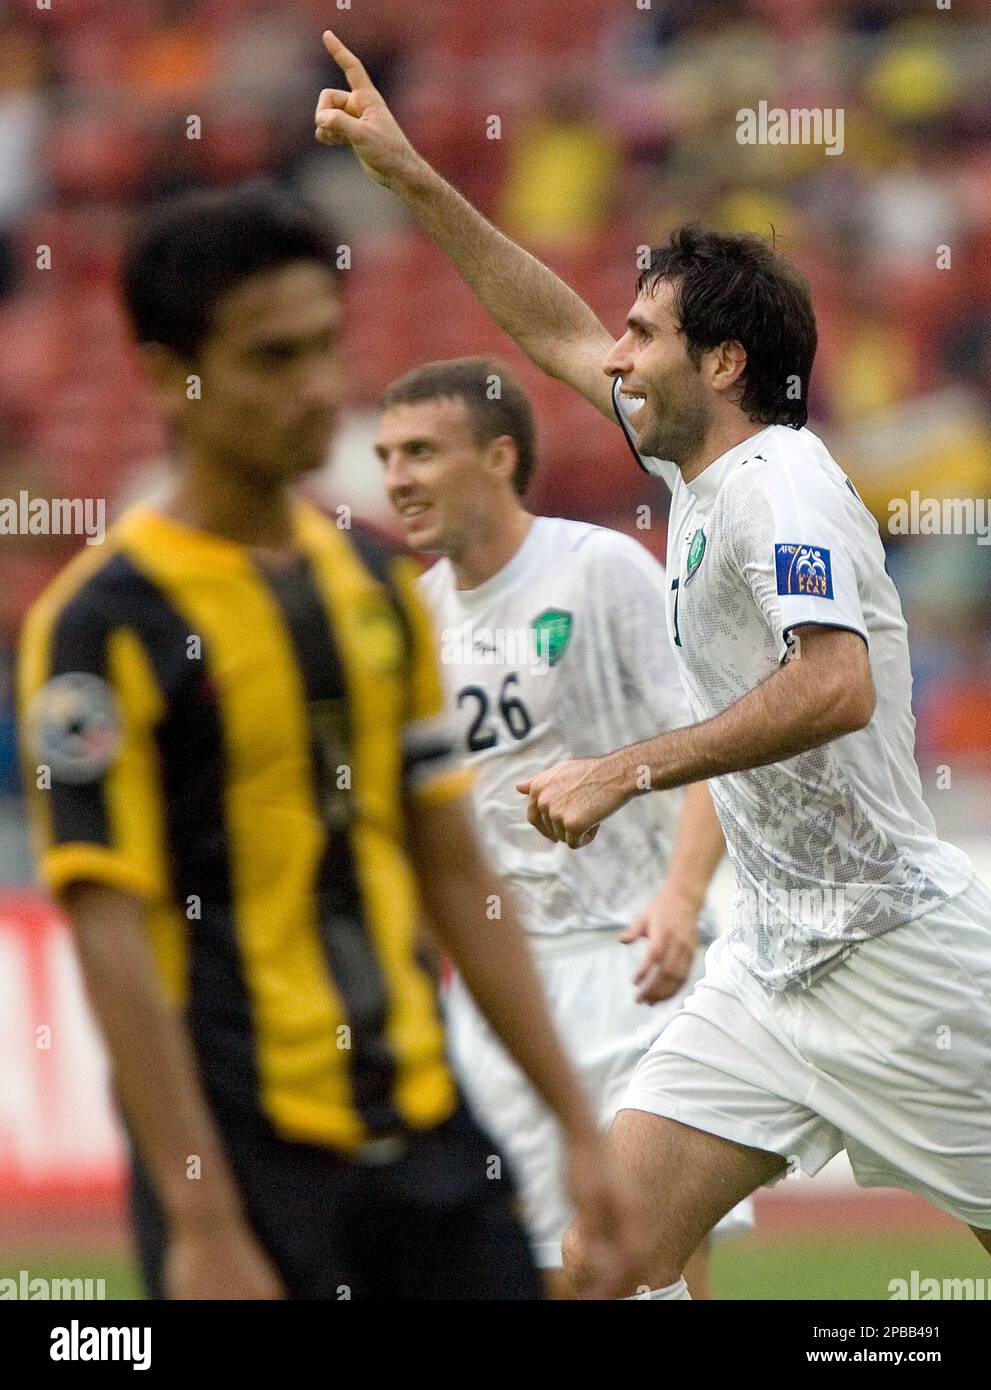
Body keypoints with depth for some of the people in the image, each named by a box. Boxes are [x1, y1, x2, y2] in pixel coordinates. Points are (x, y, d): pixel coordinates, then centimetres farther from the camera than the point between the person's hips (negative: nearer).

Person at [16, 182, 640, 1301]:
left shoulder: (375, 580, 11)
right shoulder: (104, 624, -10)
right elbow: (111, 937, -15)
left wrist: (577, 1125, 12)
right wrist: (202, 1225, -21)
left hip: (427, 1129, 6)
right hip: (248, 1159, -6)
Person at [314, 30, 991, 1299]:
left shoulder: (780, 485, -16)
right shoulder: (702, 466, 11)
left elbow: (837, 686, -32)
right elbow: (559, 335, 26)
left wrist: (626, 772, -31)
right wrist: (411, 177, 24)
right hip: (769, 959, 9)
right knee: (606, 1263, -2)